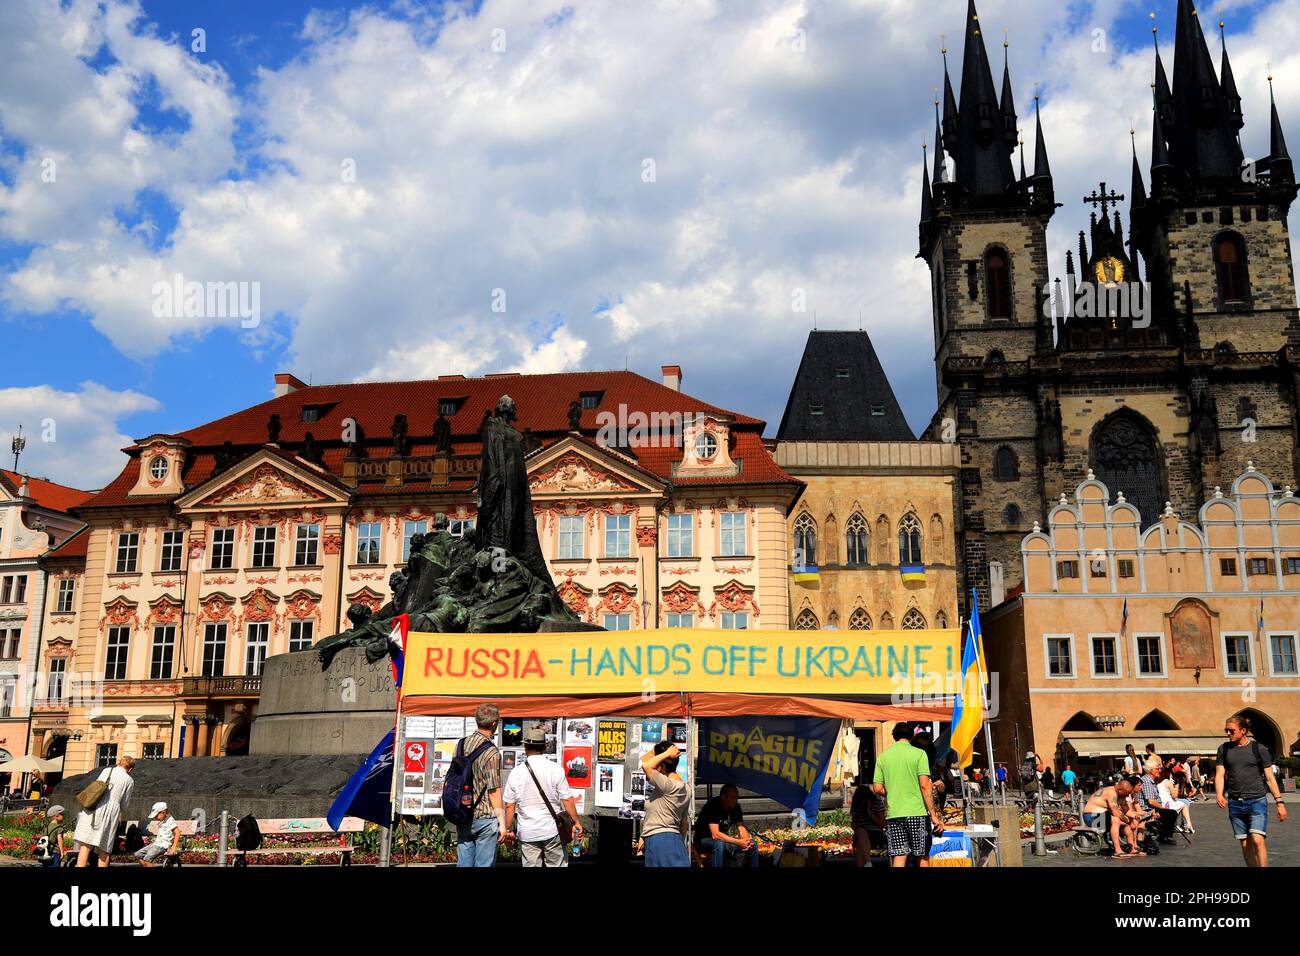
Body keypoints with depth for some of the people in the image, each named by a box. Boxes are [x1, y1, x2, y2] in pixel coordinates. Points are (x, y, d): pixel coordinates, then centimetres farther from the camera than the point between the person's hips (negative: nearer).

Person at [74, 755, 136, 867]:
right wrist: (120, 815, 35)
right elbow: (124, 804, 15)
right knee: (104, 849, 4)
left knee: (86, 845, -5)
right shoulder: (129, 780, 12)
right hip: (112, 811, -1)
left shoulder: (107, 771, 17)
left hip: (94, 809, 1)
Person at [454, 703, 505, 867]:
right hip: (485, 818, -6)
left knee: (463, 863, 11)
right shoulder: (492, 753, -16)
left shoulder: (461, 744, 3)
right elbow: (494, 791, -15)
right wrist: (502, 823, -7)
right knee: (484, 865, 3)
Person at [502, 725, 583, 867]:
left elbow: (509, 806, -1)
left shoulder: (516, 773, -4)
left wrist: (508, 829, 10)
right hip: (552, 831, -1)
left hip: (527, 834, 1)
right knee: (557, 865, 10)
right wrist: (576, 822, 3)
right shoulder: (555, 769, -7)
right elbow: (567, 799, -7)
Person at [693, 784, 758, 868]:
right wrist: (738, 842, -35)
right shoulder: (713, 806, -24)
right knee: (719, 844, -39)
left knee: (752, 843, -10)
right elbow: (715, 835, -30)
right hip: (705, 840, -7)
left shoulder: (736, 807, -3)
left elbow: (741, 829, -3)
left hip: (724, 840, 7)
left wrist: (746, 840, -26)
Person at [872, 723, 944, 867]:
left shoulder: (883, 757, 7)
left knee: (898, 857, 1)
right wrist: (934, 815, -7)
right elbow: (925, 786, -9)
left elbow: (877, 788, 4)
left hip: (893, 813, 2)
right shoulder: (918, 754, -2)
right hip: (917, 812, -2)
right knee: (922, 857, 9)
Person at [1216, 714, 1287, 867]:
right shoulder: (1224, 749, 7)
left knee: (1257, 840, -18)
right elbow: (1219, 774, 5)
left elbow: (1270, 778, 2)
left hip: (1257, 801, -3)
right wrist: (1220, 795, -12)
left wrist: (1280, 802, -3)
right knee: (1245, 845, 6)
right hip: (1235, 803, 3)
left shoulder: (1259, 749, -1)